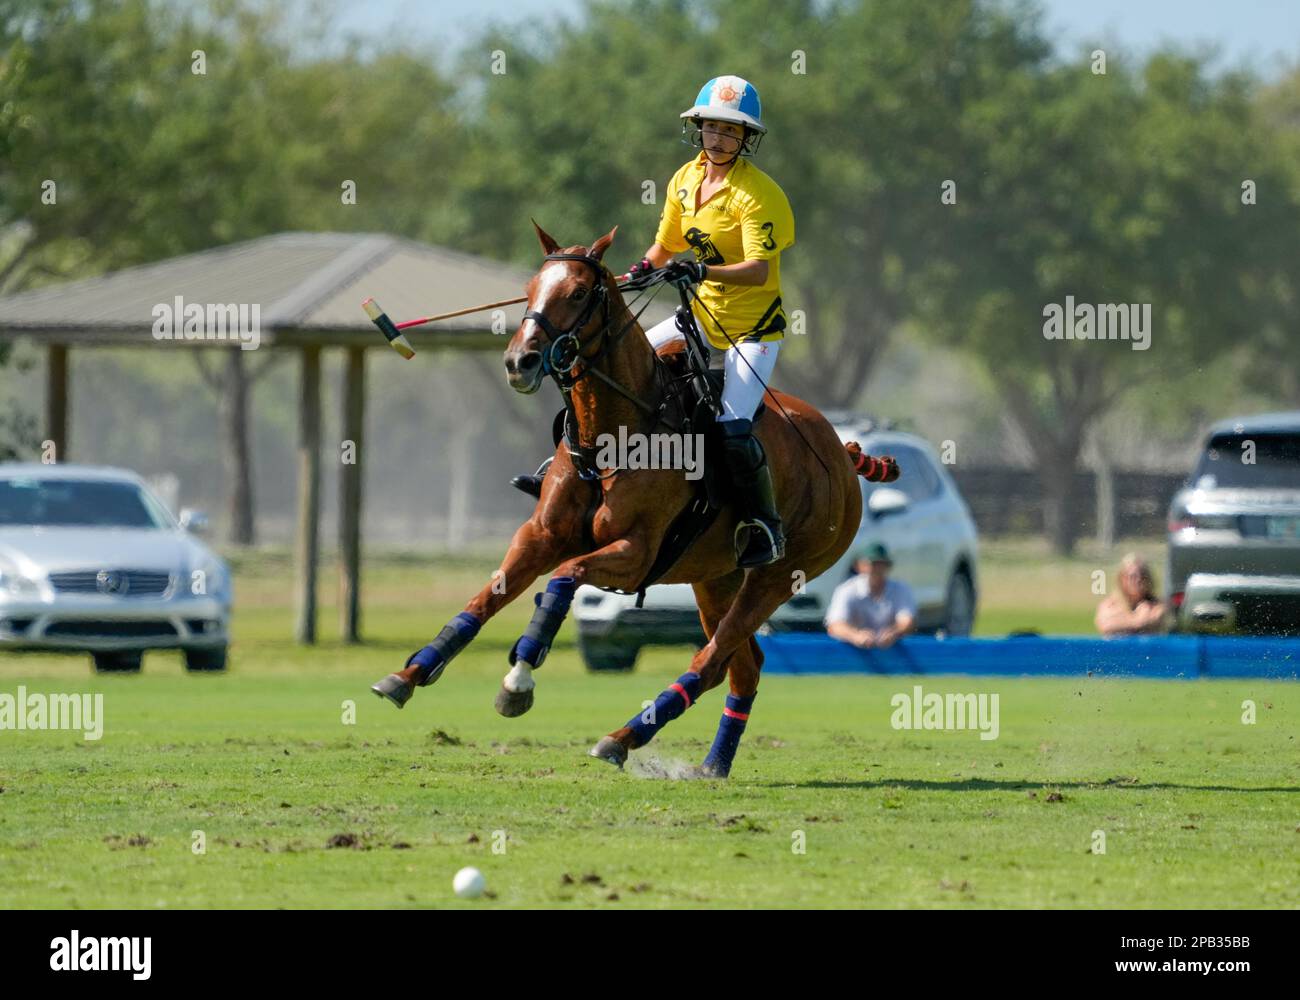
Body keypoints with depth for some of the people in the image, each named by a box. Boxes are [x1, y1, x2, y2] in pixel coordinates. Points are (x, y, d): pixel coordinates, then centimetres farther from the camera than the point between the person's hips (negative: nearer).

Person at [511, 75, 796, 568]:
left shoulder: (757, 194, -19)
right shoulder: (685, 181, 3)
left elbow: (759, 270, -28)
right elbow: (664, 246, 17)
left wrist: (701, 271, -41)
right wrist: (645, 268, -3)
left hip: (753, 328, -7)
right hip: (703, 316, 7)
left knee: (733, 429, -22)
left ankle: (766, 528, -4)